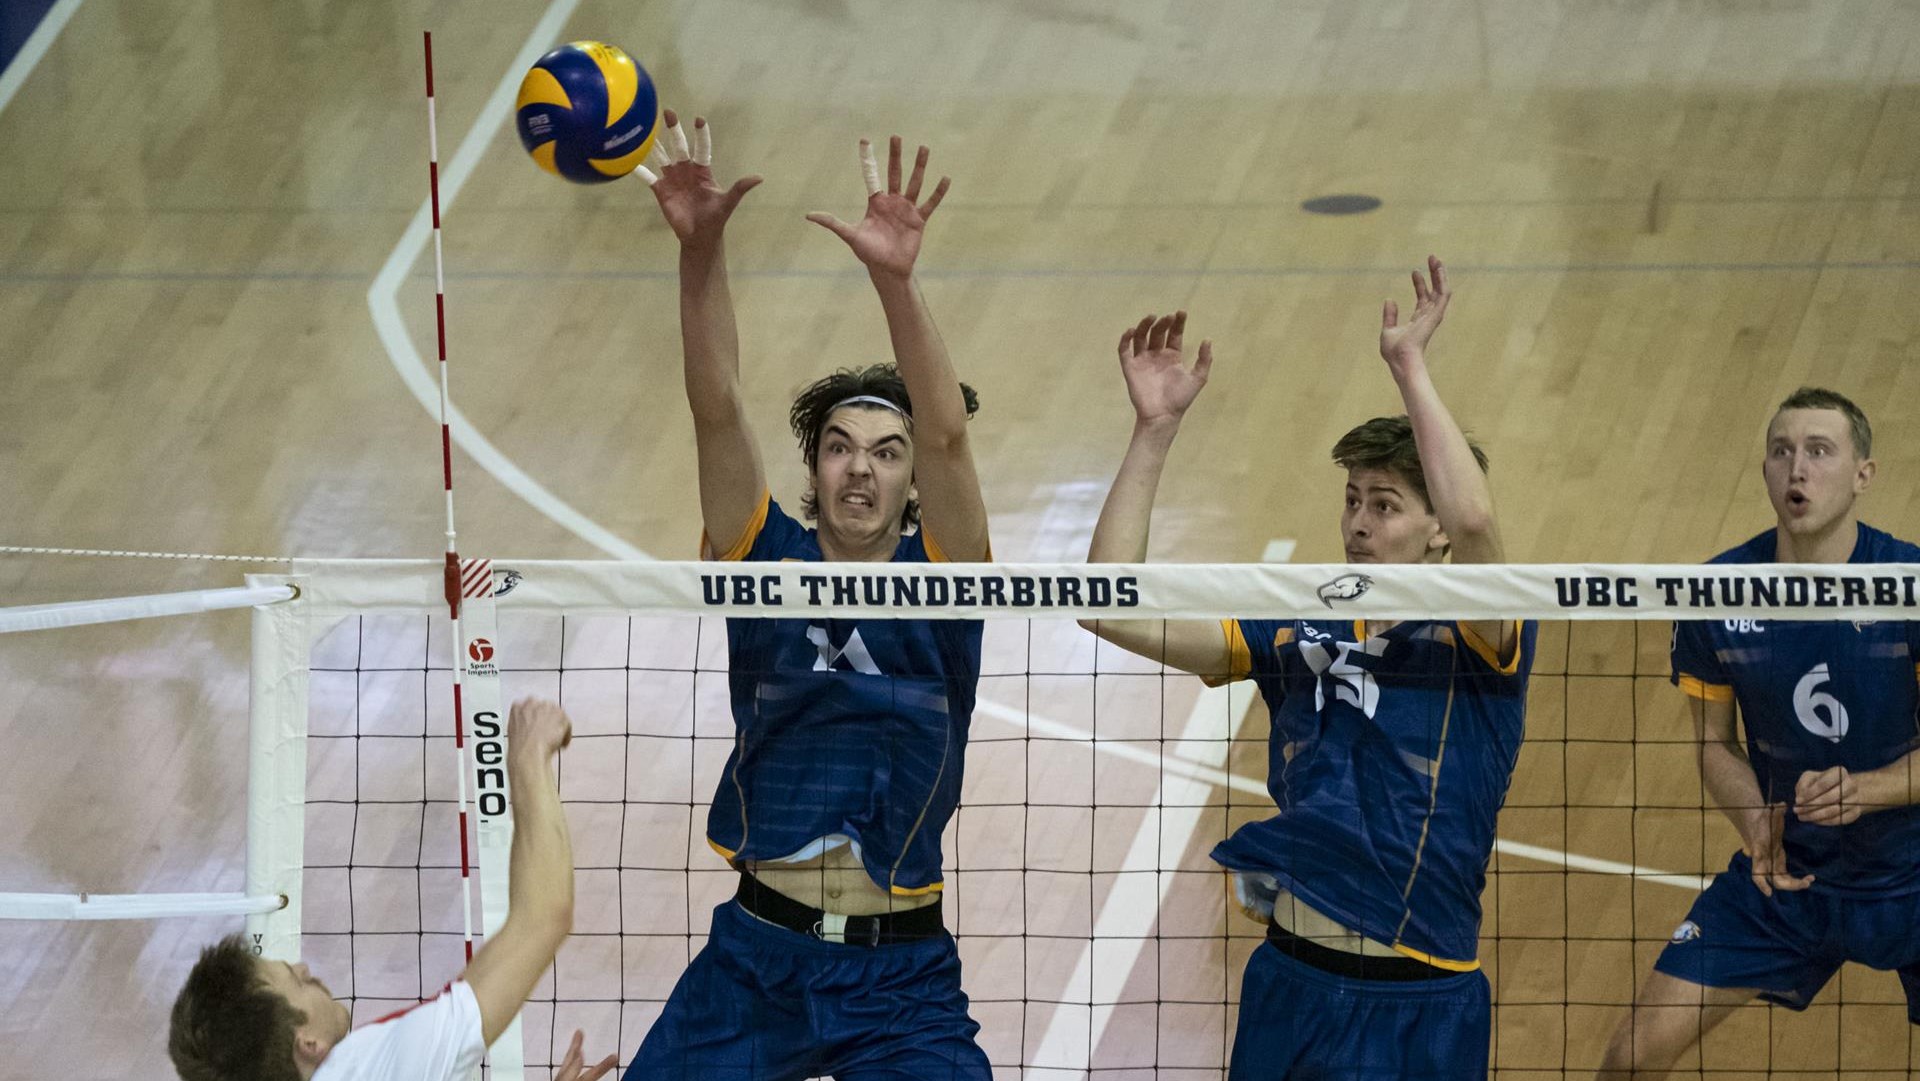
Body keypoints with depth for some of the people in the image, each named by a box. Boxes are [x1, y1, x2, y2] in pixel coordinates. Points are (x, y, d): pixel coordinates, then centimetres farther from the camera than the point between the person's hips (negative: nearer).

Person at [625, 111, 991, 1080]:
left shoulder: (939, 579, -1)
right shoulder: (769, 562, 2)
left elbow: (946, 434, -18)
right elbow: (716, 409, -11)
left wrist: (896, 280, -33)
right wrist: (699, 251, -26)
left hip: (900, 975, -1)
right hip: (755, 958, 1)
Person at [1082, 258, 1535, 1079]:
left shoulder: (1480, 643, -5)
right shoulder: (1298, 636, 8)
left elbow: (1473, 520, -28)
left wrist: (1410, 367, -21)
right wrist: (1154, 428, -3)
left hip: (1418, 1010, -4)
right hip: (1290, 985, 4)